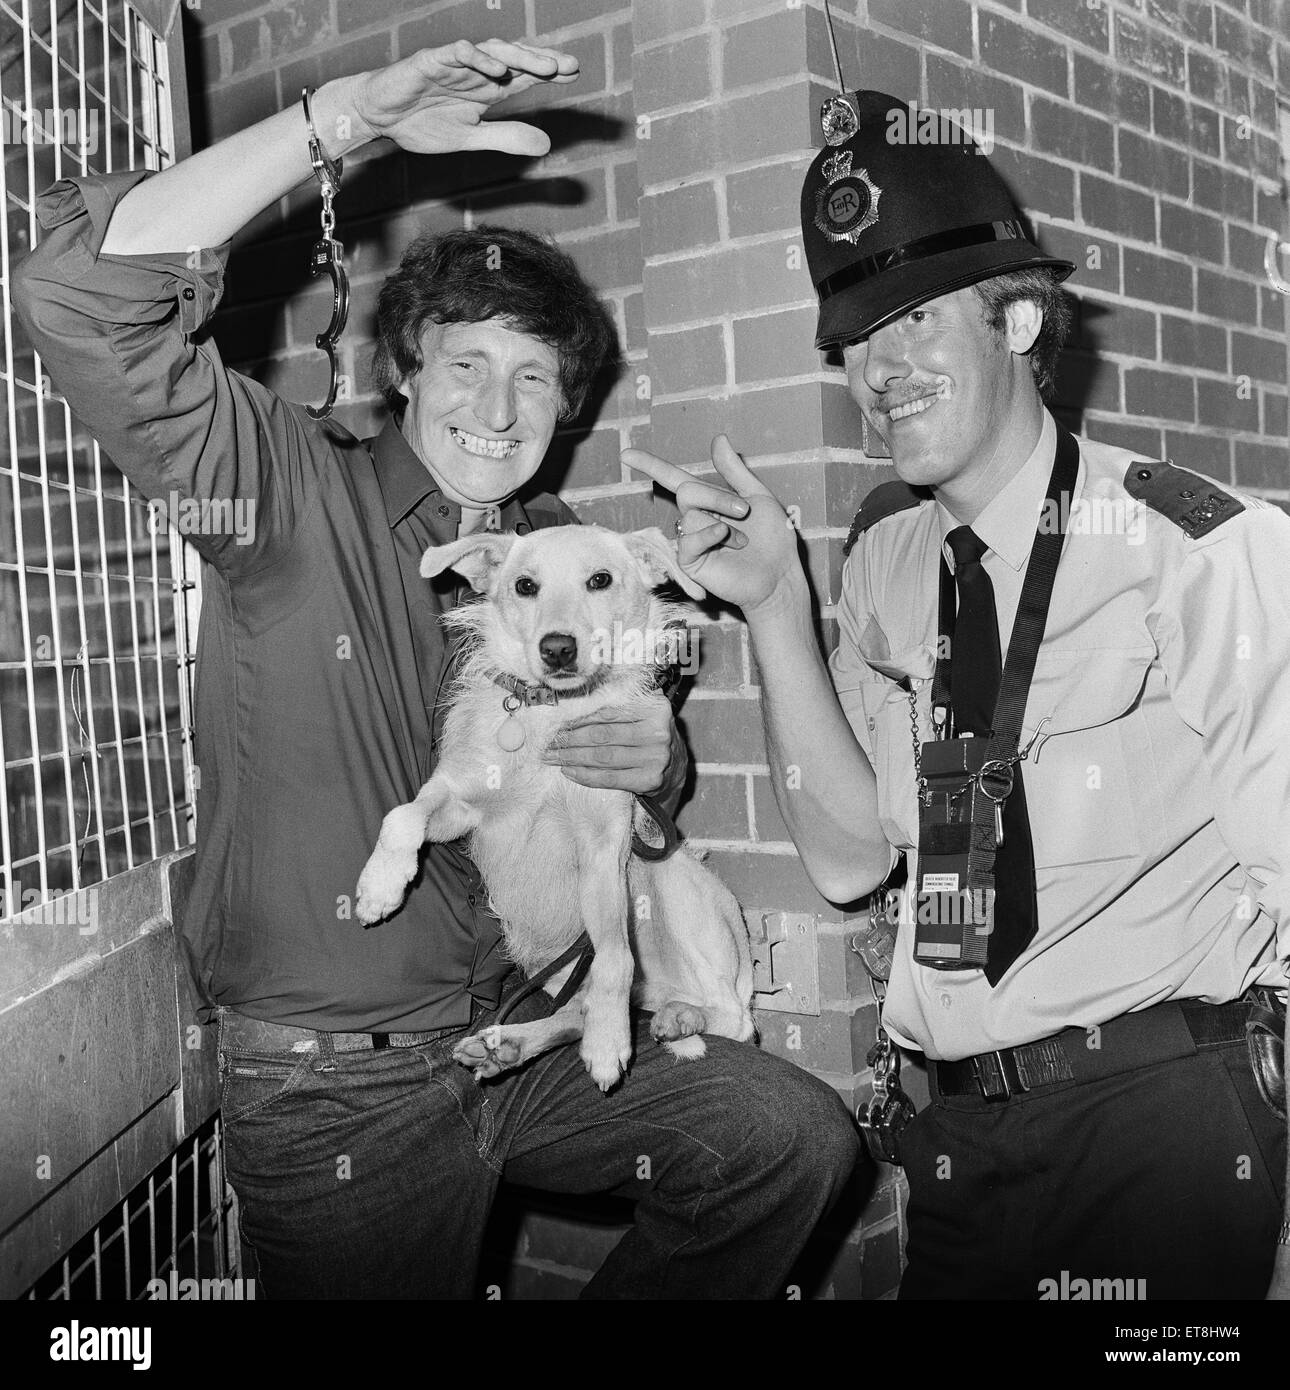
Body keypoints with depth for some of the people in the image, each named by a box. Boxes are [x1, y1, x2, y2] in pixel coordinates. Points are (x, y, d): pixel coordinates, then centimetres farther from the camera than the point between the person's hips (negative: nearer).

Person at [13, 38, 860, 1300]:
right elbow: (78, 296, -26)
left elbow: (625, 802, 16)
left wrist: (653, 761, -10)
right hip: (333, 1092, -4)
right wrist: (352, 114, -28)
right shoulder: (290, 493, -11)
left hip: (531, 1041, 5)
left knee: (794, 1137, -4)